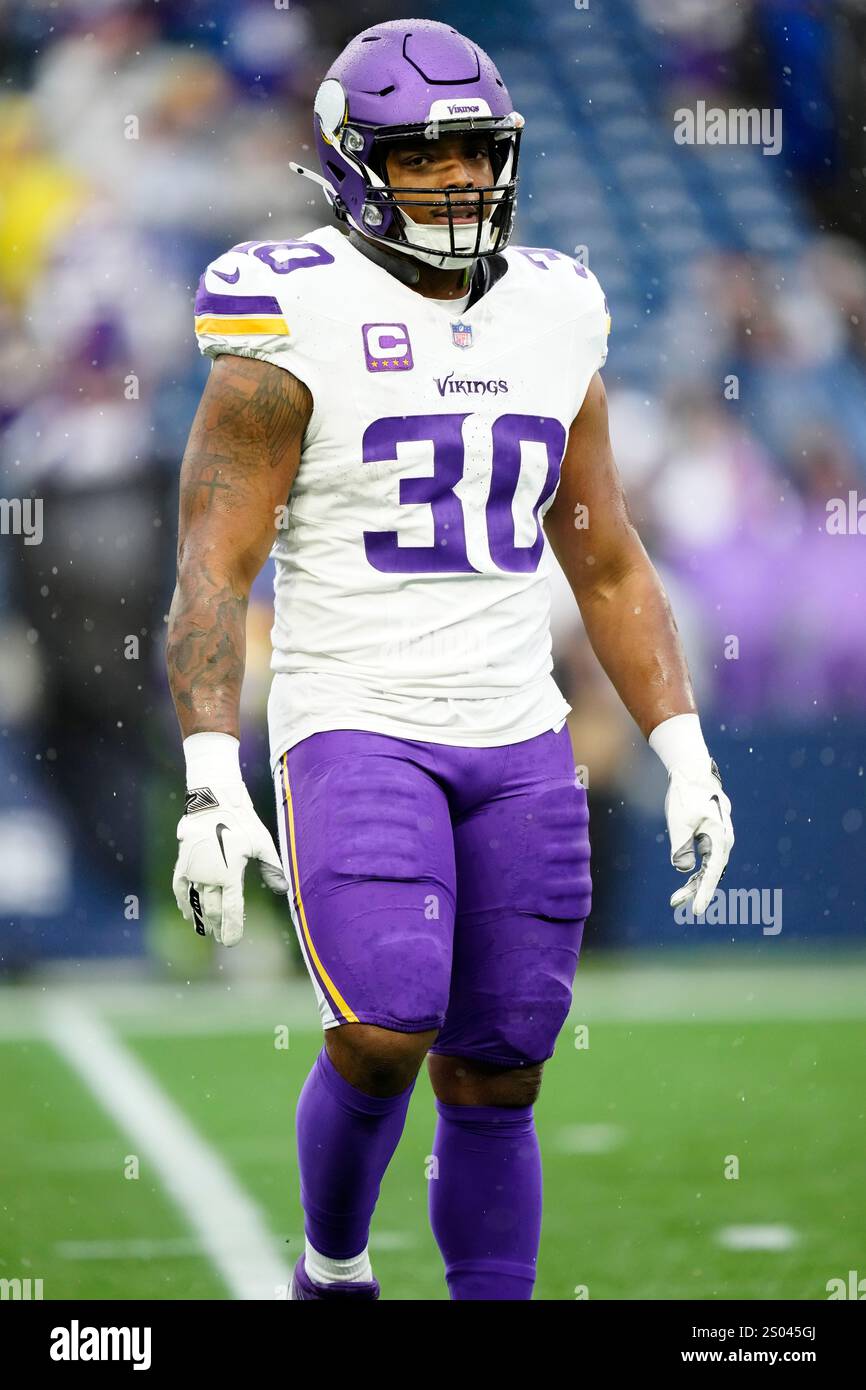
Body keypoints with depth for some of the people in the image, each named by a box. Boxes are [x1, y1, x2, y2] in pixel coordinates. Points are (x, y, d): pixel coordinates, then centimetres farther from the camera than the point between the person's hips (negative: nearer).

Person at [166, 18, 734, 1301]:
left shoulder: (551, 321, 11)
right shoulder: (298, 328, -5)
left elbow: (610, 568, 17)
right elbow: (212, 572, -9)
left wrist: (685, 756, 9)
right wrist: (211, 784, -19)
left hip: (518, 743, 5)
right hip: (354, 727, -5)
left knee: (496, 1078, 5)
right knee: (385, 1034, -19)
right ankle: (332, 1266, 8)